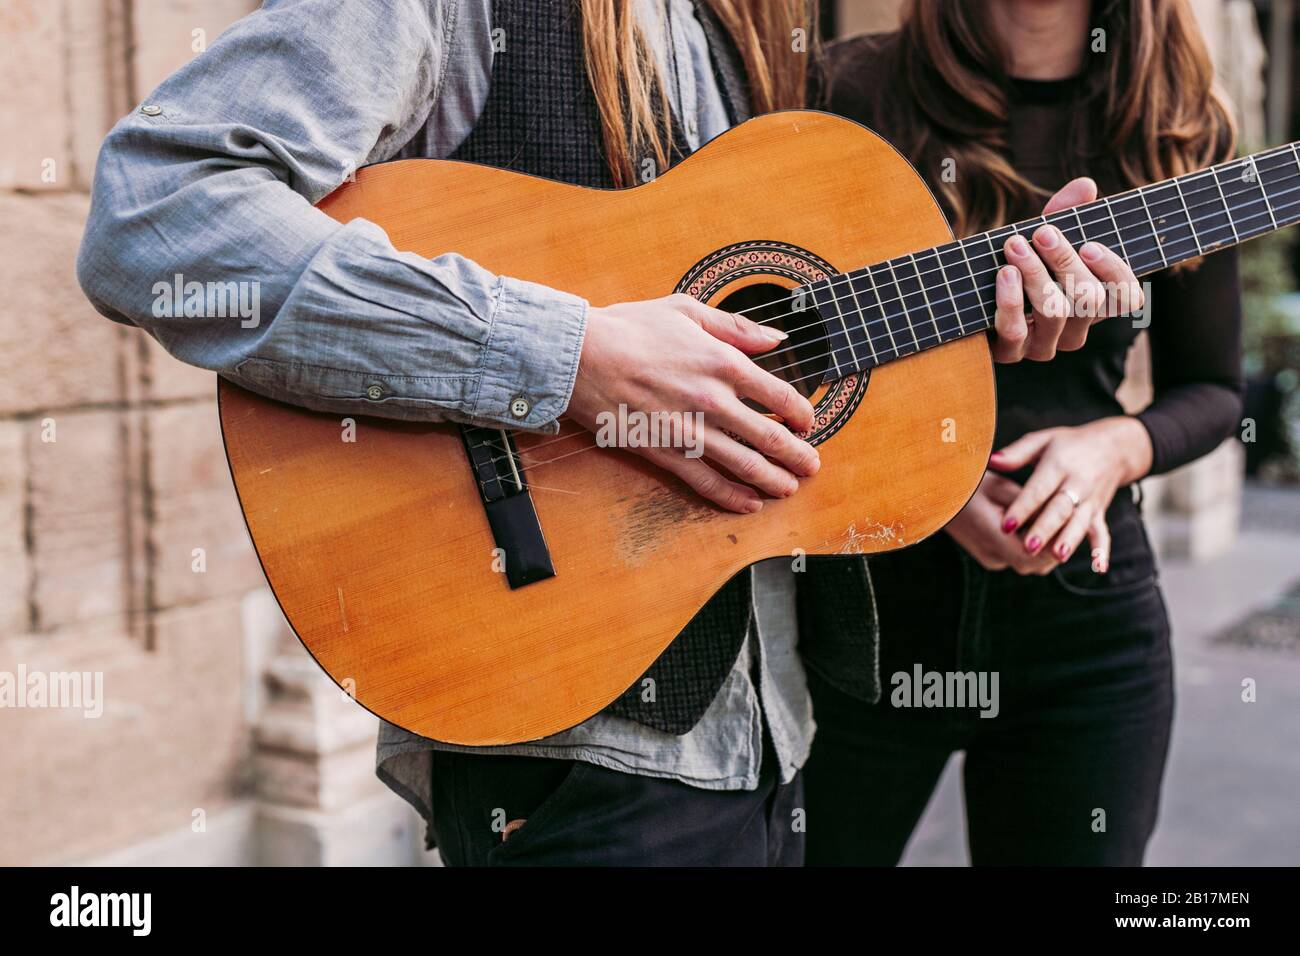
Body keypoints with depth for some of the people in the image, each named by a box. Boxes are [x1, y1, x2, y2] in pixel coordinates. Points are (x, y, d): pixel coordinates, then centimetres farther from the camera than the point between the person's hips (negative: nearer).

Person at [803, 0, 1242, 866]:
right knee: (819, 843, 12)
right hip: (862, 594, -2)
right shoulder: (858, 91, -7)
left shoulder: (1185, 134, 3)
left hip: (1084, 604, 3)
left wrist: (1114, 448, -11)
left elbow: (1212, 389, 10)